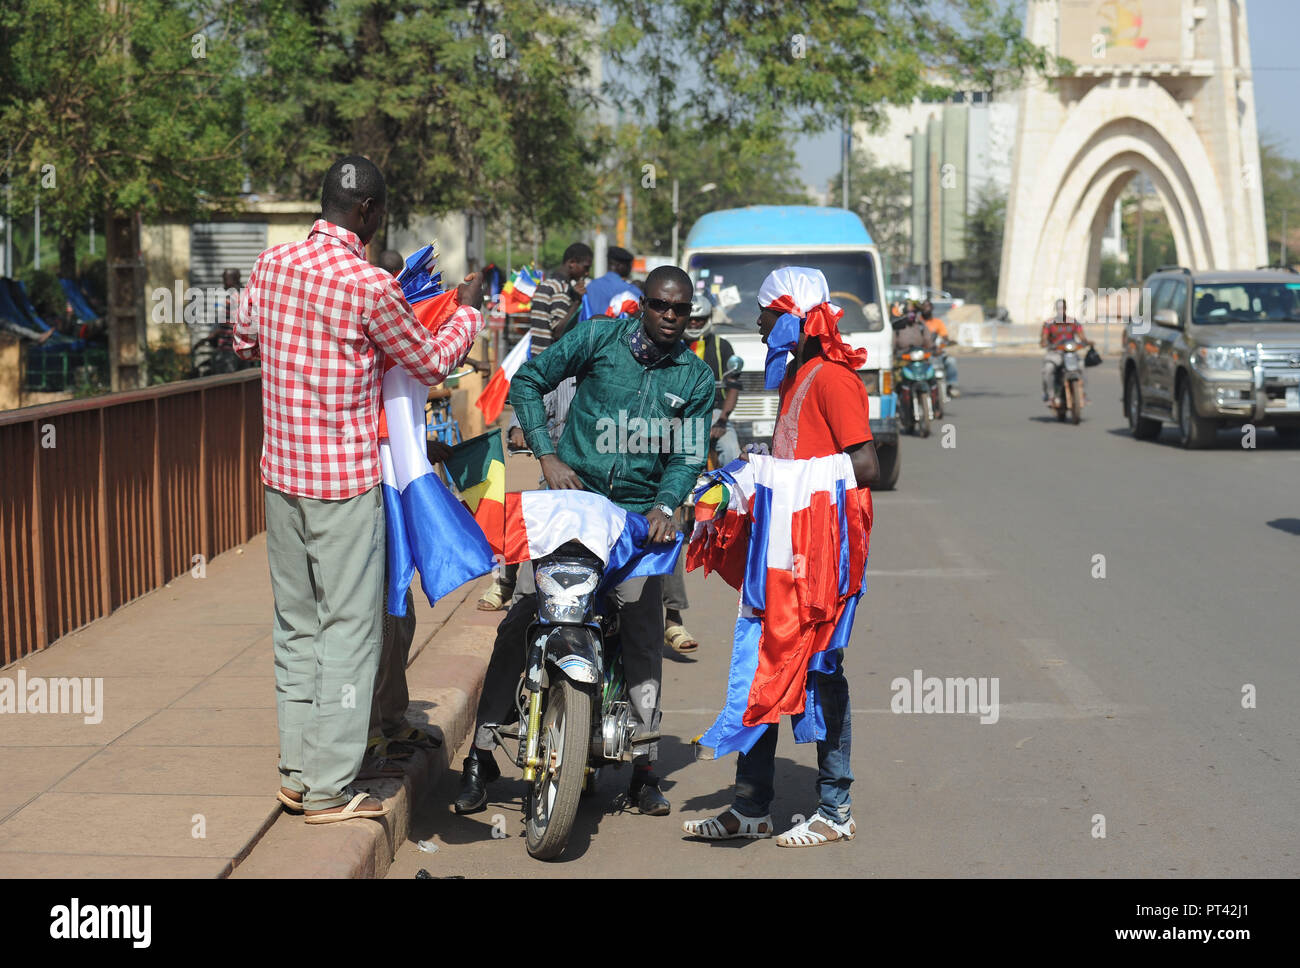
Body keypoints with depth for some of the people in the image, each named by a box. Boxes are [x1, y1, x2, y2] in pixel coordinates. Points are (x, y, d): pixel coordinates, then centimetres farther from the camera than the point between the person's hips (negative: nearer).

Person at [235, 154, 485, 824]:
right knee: (348, 629, 1)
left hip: (281, 473, 7)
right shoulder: (369, 287, -16)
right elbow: (431, 364, -2)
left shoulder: (271, 264, 3)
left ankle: (296, 772, 21)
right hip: (344, 481, -7)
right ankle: (330, 788, 4)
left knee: (296, 624, 15)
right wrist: (469, 312, 15)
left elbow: (244, 342, 20)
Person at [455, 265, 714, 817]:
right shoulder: (599, 337, 1)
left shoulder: (696, 378, 7)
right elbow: (528, 381, 4)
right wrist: (548, 456, -7)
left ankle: (644, 769, 8)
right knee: (518, 621, -7)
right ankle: (481, 755, 3)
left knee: (644, 635, -4)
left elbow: (689, 455, 5)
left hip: (641, 513, 1)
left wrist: (665, 506, -15)